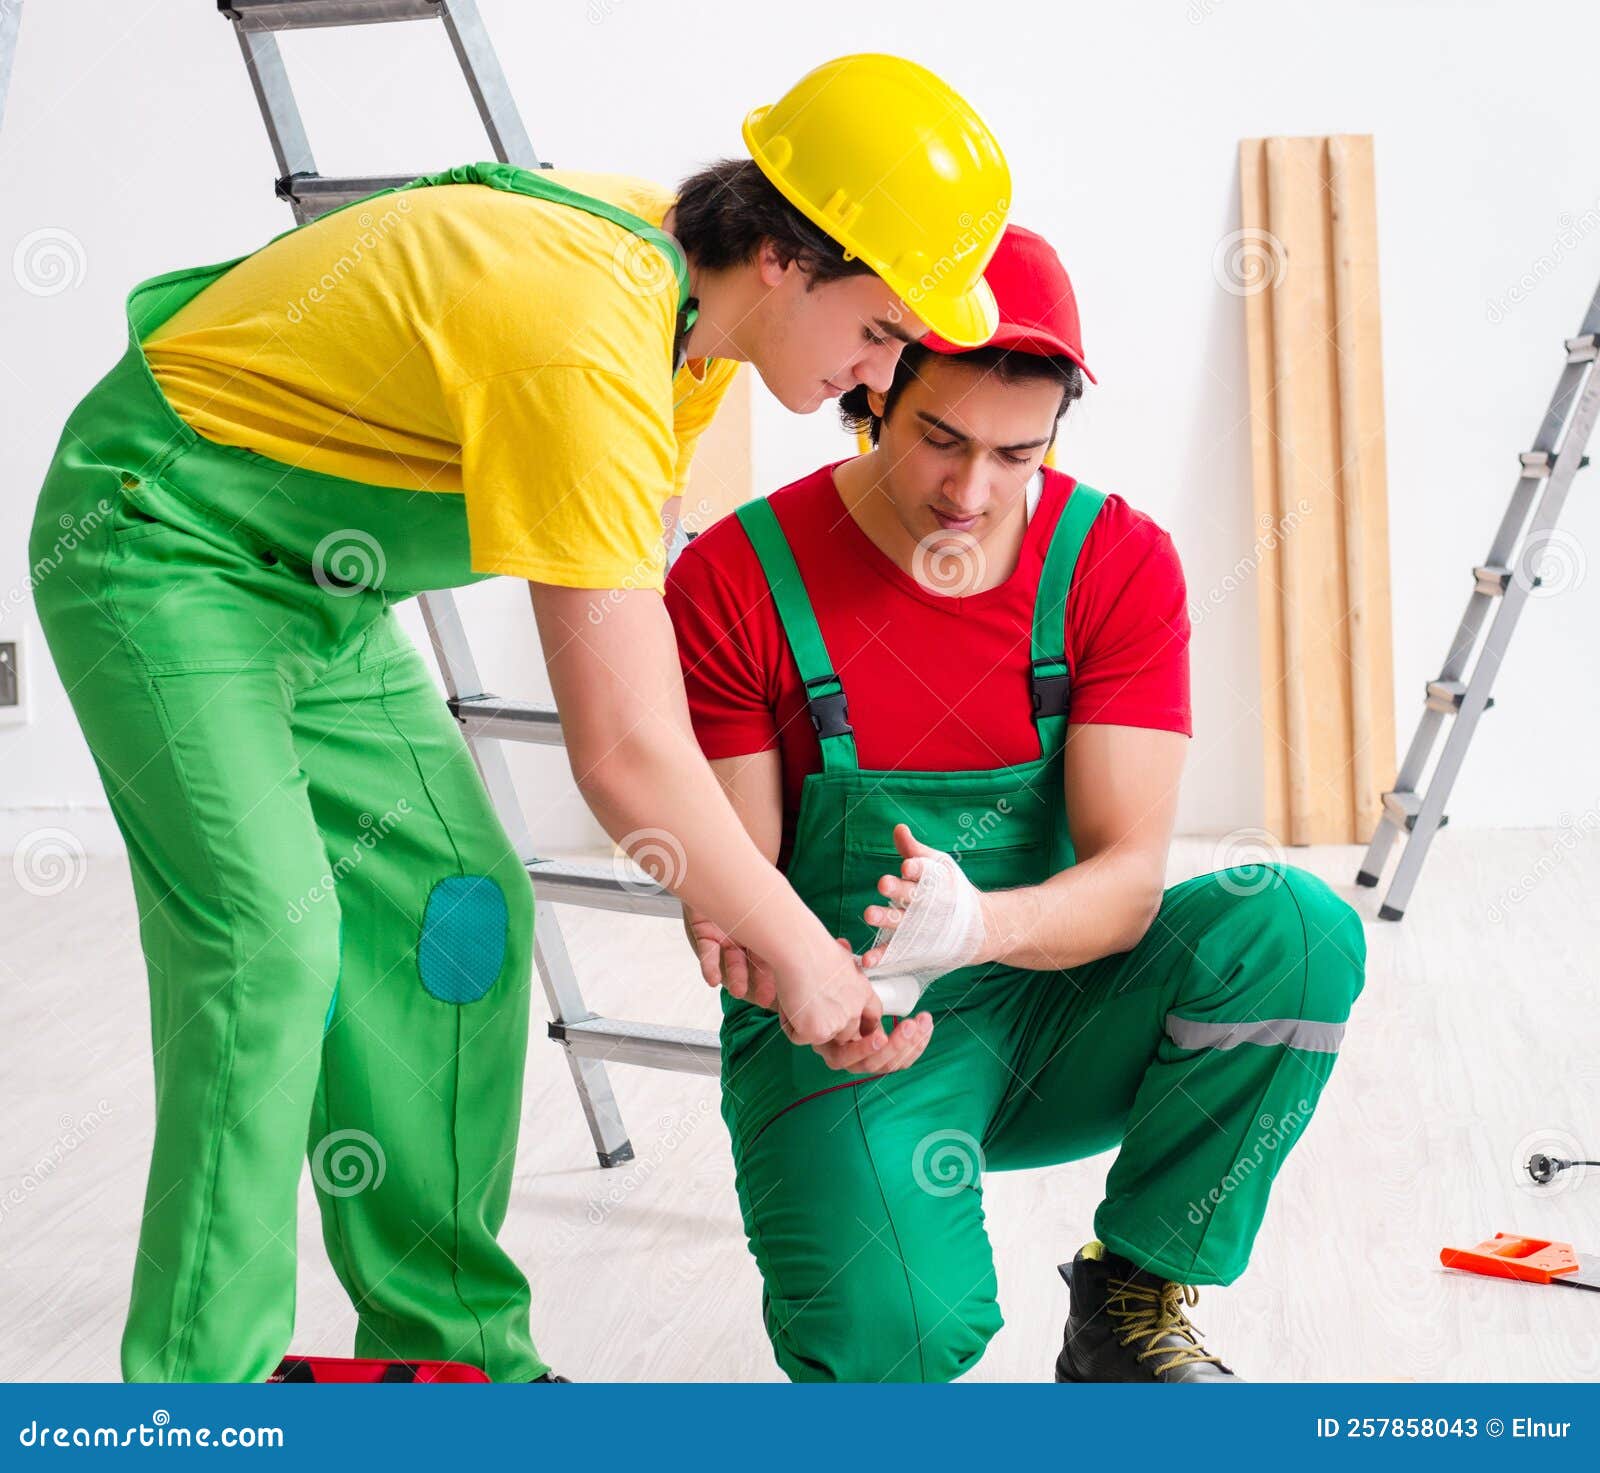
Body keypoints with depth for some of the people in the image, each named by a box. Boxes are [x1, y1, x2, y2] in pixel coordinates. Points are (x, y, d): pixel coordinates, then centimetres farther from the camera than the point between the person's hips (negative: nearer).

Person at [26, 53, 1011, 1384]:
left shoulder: (676, 282, -3)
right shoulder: (589, 339, -33)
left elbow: (638, 607, 5)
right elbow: (624, 752, -33)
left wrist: (716, 884, -1)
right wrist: (802, 954, -21)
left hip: (318, 580, 9)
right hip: (157, 536, -9)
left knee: (461, 915, 5)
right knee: (272, 940, -20)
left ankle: (449, 1341, 16)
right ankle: (201, 1391, -9)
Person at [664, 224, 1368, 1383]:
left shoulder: (1119, 564, -7)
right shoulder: (734, 583, -12)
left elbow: (1128, 876, -14)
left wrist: (977, 924, -36)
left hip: (1047, 1003, 3)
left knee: (1296, 929, -25)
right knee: (895, 1331, -30)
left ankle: (1130, 1306, -7)